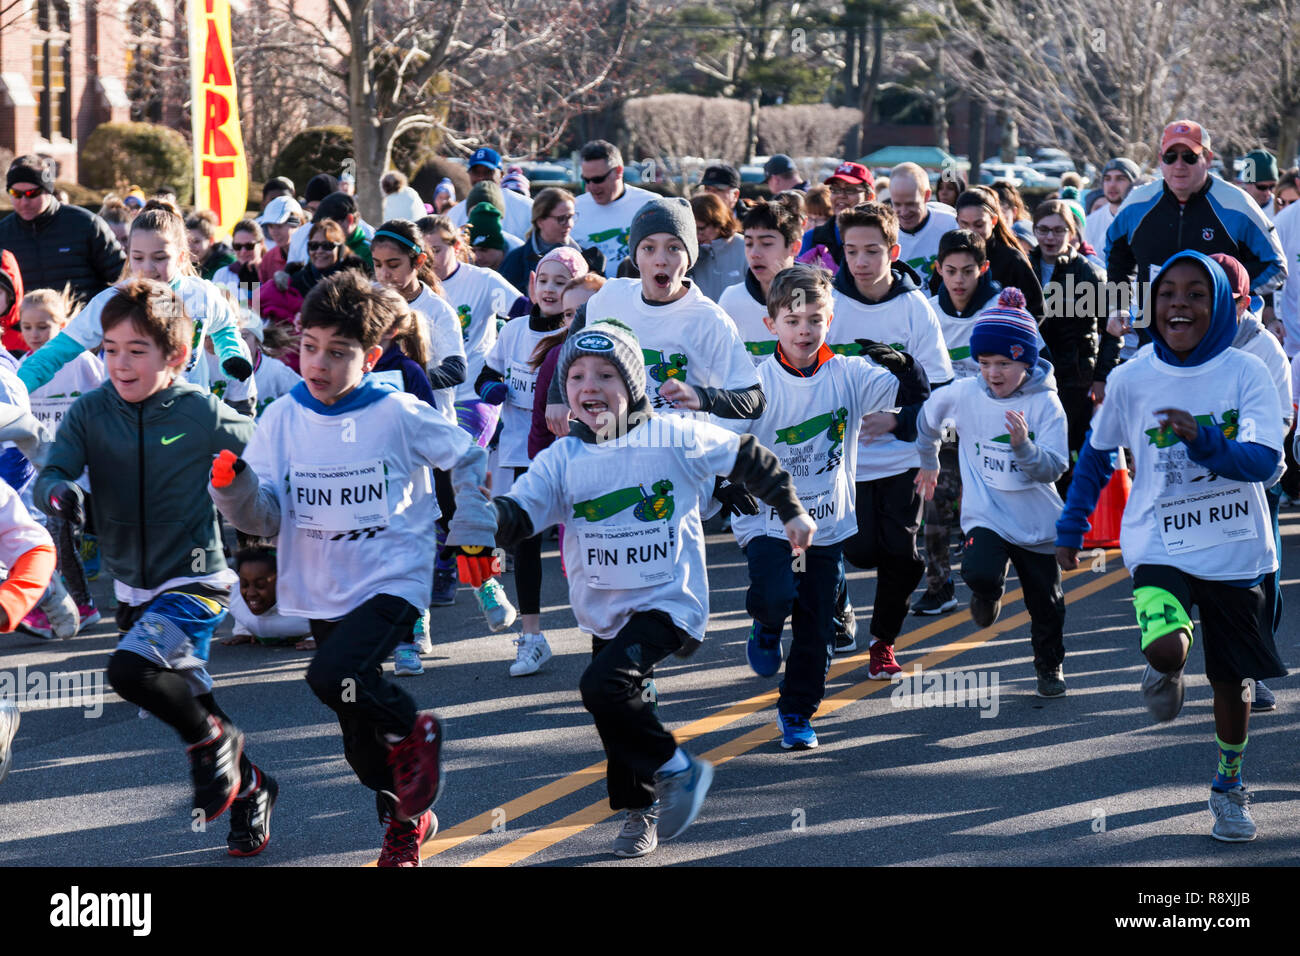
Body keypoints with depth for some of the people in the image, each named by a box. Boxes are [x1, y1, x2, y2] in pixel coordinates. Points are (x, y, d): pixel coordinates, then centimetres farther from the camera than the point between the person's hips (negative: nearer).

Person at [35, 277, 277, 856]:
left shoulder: (201, 413, -14)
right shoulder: (90, 413, -7)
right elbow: (49, 476, -16)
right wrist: (57, 492, -39)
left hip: (195, 583, -5)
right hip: (133, 588, 5)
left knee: (130, 670, -28)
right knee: (189, 704, 17)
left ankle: (211, 742, -3)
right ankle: (250, 790, 38)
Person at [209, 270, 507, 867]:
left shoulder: (398, 415, -10)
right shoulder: (282, 420, -1)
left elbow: (468, 460, 5)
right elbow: (266, 519, -4)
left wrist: (473, 536, 5)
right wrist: (233, 486, -23)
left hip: (393, 582, -4)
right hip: (322, 594, 4)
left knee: (332, 676, -30)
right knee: (361, 745, 11)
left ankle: (411, 731, -2)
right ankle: (406, 823, 37)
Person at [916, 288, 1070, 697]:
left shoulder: (1045, 405, -12)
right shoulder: (964, 394, -6)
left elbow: (1053, 468, -18)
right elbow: (928, 417, 15)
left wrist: (1024, 447, -36)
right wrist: (928, 461, 28)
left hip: (1037, 523, 0)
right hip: (984, 515, 0)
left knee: (1046, 602, 10)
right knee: (980, 574, -28)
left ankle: (1050, 666, 38)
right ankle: (988, 593, 11)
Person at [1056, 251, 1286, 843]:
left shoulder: (1245, 373, -9)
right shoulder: (1131, 380, -5)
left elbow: (1266, 462, -18)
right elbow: (1096, 455, 9)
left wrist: (1205, 442, -34)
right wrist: (1070, 529, 10)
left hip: (1235, 550, 1)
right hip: (1159, 545, -1)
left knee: (1231, 676, 12)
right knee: (1166, 649, -27)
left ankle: (1229, 785, 36)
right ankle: (1164, 676, 11)